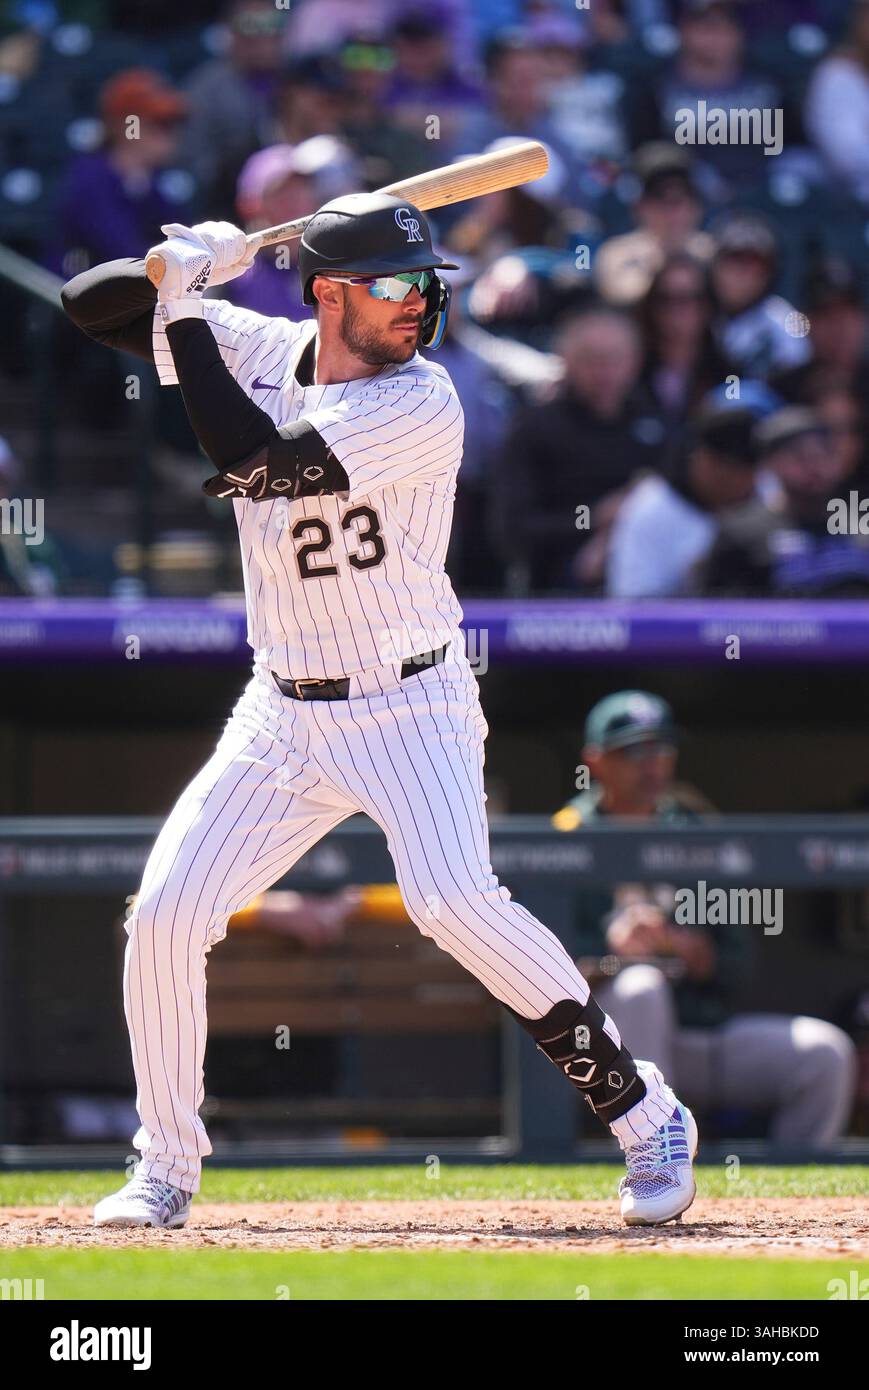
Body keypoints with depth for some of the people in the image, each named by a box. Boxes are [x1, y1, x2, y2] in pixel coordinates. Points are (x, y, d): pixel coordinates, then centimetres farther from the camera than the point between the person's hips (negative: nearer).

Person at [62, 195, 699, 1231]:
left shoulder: (422, 405, -18)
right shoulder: (260, 352, 0)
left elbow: (252, 457, -27)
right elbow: (89, 303, 5)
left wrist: (185, 310, -19)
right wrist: (184, 277, -15)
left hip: (410, 709, -6)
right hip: (282, 717, 6)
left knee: (455, 902, -24)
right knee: (165, 914, -3)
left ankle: (645, 1115, -13)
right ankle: (166, 1167, 14)